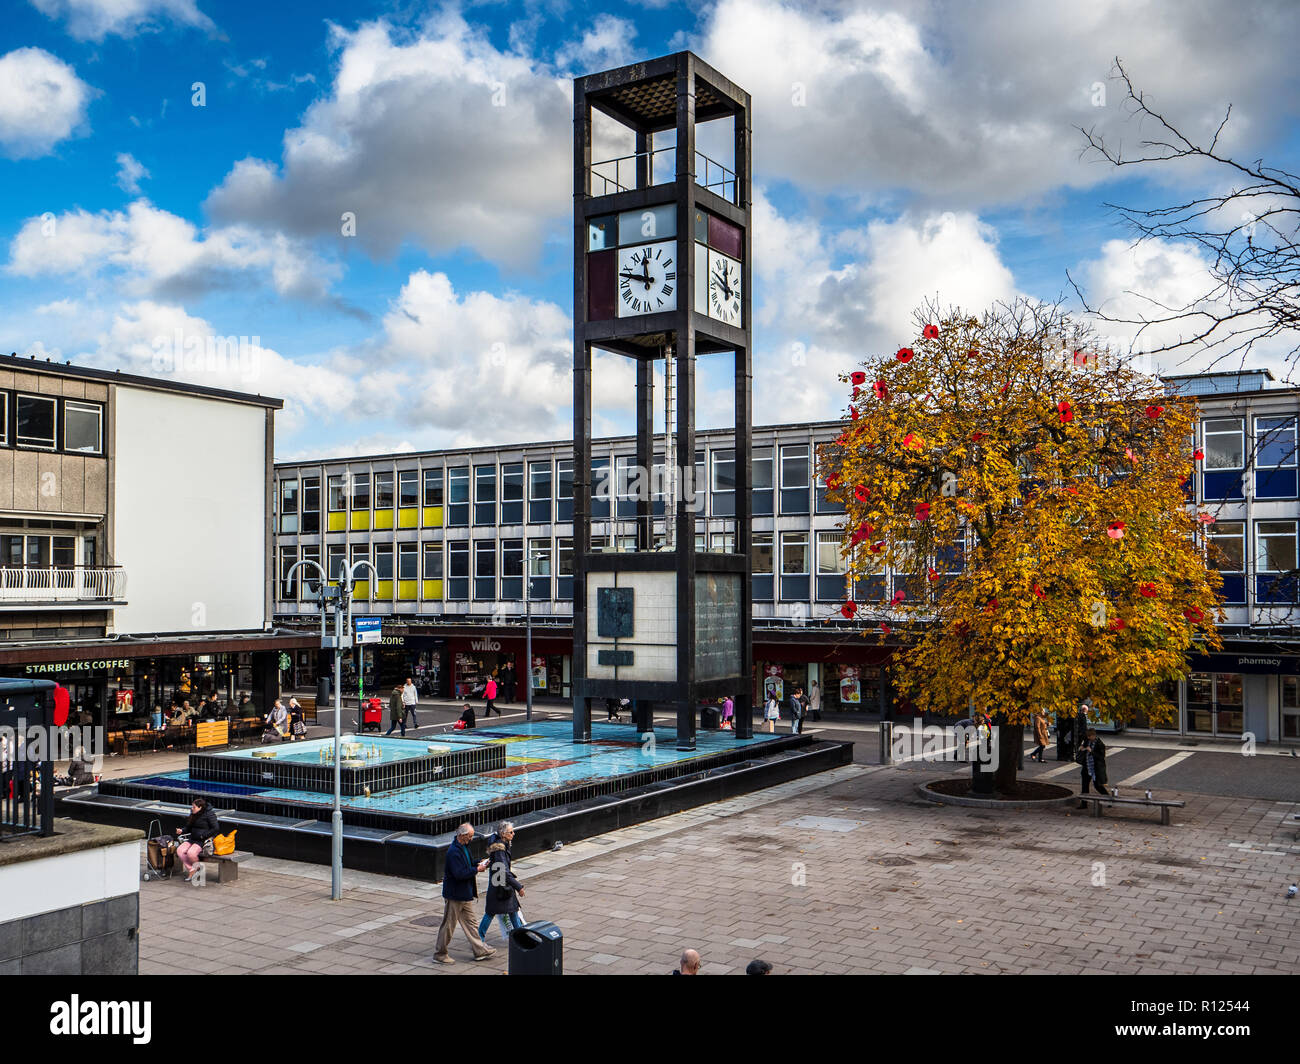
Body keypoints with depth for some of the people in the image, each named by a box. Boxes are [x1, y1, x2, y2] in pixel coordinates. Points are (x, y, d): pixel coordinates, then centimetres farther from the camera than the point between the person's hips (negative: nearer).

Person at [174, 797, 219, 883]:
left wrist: (203, 835, -18)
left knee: (191, 853, -30)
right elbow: (189, 828, 26)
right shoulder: (193, 815, 16)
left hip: (203, 841, -8)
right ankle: (190, 870, -8)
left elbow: (216, 828, -15)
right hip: (192, 839, 8)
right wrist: (182, 830, 5)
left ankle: (196, 868, -1)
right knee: (180, 850, -16)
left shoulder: (209, 815, -9)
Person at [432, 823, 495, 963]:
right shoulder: (454, 851, -25)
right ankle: (439, 954, 17)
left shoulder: (464, 847, 6)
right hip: (454, 895, -10)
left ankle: (479, 951, 21)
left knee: (469, 922, 15)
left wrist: (478, 863, 4)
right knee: (448, 924, 4)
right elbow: (459, 874, -29)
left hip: (465, 893, 10)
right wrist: (477, 869, -21)